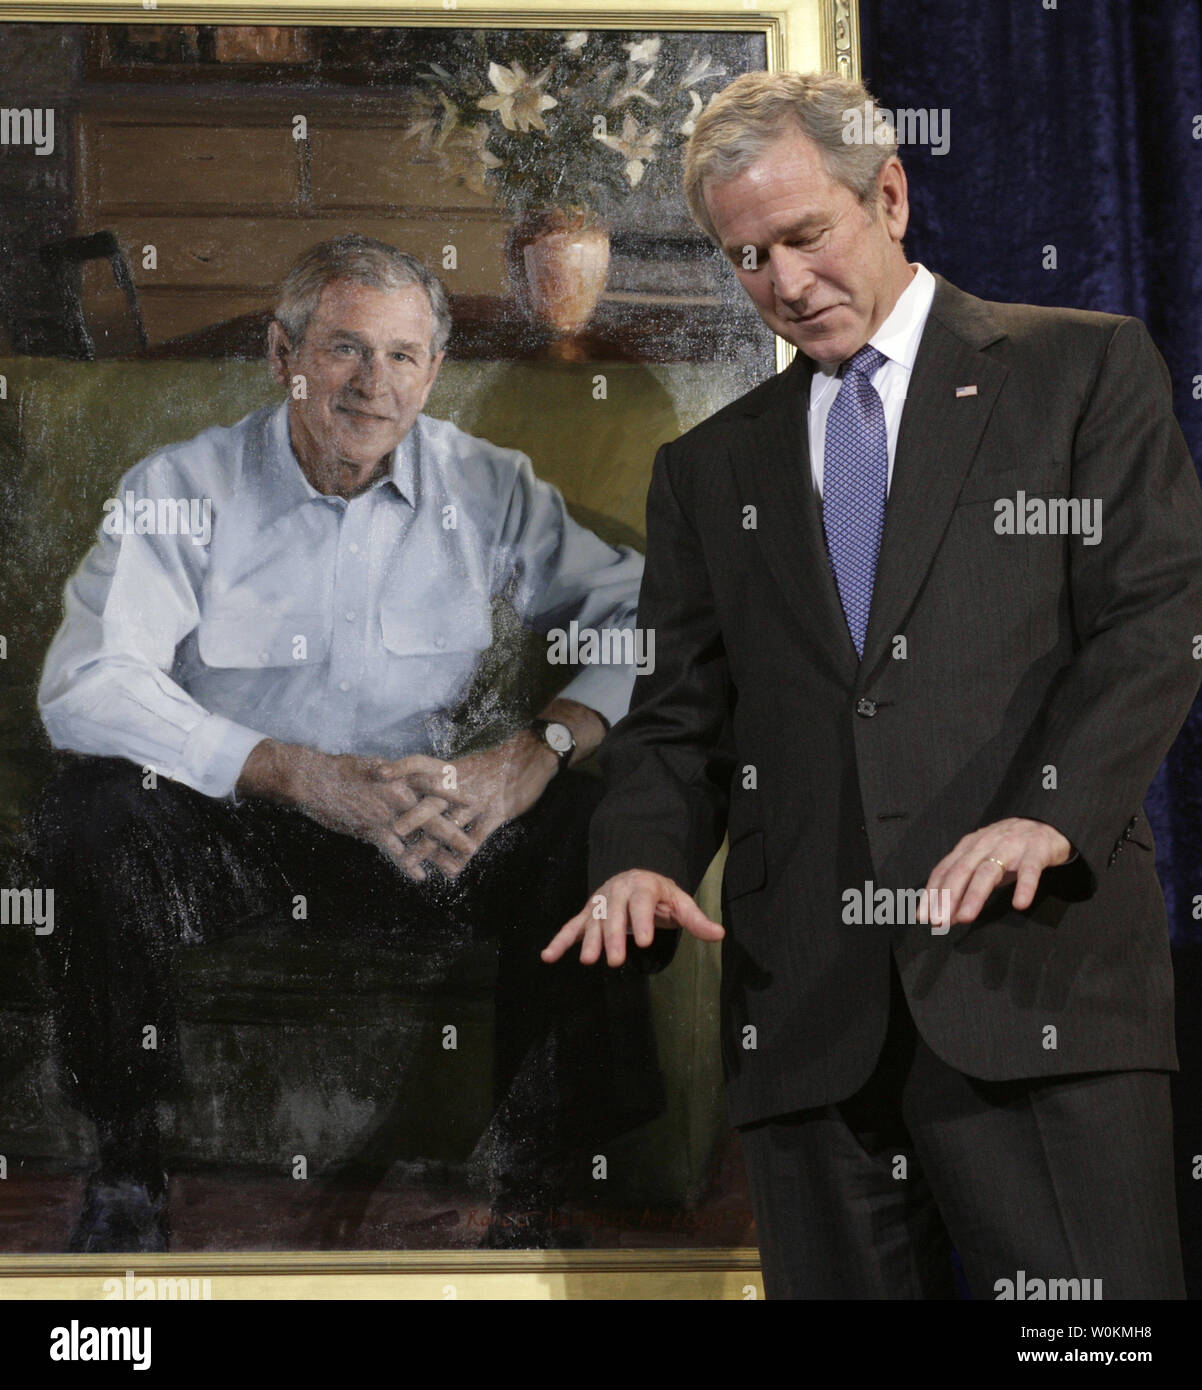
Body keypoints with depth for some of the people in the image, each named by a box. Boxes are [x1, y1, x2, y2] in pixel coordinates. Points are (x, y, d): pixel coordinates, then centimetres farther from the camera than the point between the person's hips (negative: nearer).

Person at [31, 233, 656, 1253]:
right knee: (93, 808, -31)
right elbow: (87, 686, -18)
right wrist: (307, 776, -27)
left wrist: (541, 750, -24)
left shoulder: (488, 489, 2)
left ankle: (530, 1175, -11)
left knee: (609, 809, -22)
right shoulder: (183, 490, -5)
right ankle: (128, 1176, -13)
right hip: (231, 831, -1)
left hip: (428, 836, 2)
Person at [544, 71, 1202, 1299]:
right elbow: (678, 716, 18)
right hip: (808, 1012, 4)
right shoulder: (710, 468, 21)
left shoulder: (1084, 370, 10)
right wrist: (645, 860, -4)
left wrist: (1049, 814, -17)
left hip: (1040, 976, -3)